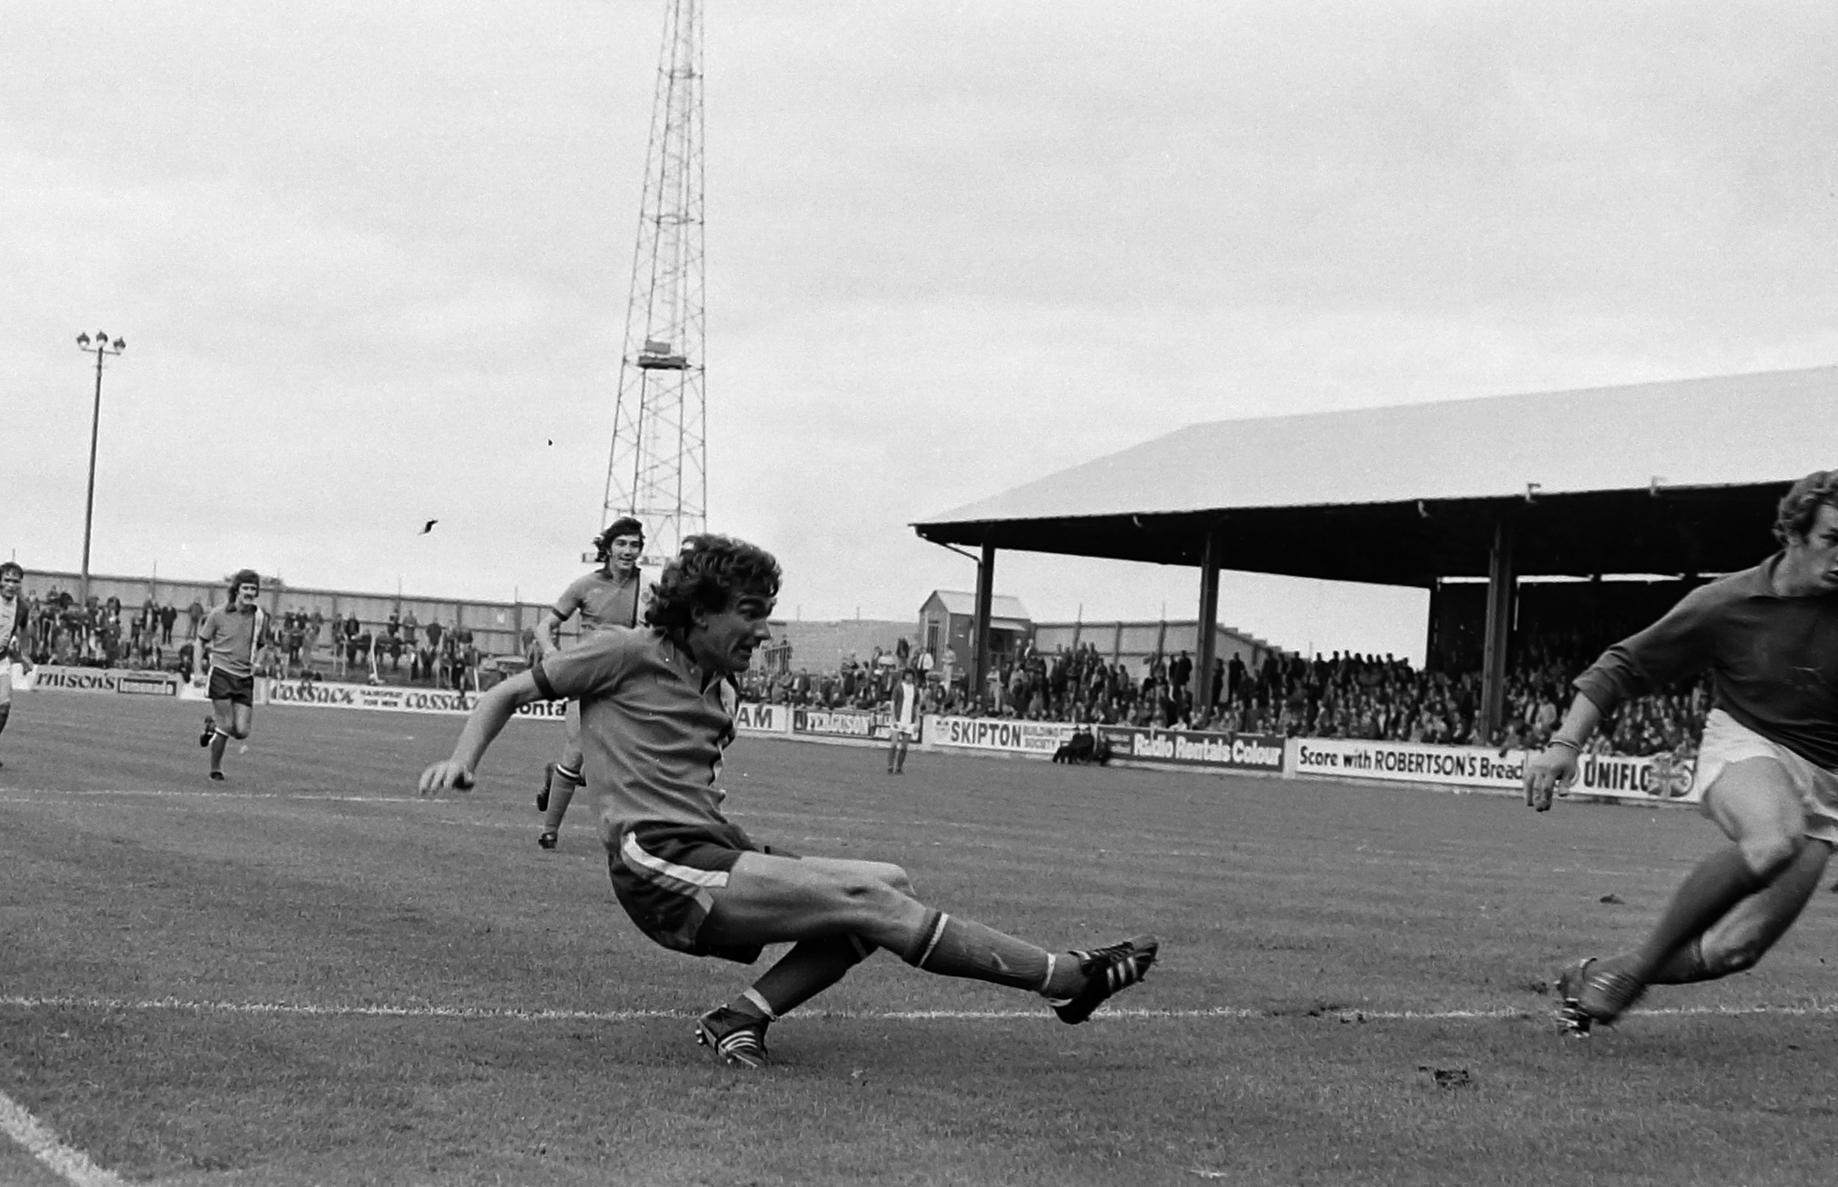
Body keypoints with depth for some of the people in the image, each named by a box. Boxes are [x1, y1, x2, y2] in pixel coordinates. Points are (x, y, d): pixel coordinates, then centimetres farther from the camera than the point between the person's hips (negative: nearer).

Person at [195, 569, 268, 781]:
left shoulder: (260, 617, 5)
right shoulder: (219, 614, -4)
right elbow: (201, 640, 6)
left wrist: (253, 664, 12)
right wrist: (200, 671, -2)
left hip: (245, 678, 4)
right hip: (220, 674, -3)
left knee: (242, 731, -6)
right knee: (226, 727, -10)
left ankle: (213, 723, 27)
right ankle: (215, 768, 13)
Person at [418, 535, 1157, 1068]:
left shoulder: (721, 691, 22)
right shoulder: (627, 654, 2)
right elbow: (506, 695, 6)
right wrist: (463, 760, -9)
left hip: (712, 854, 8)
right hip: (662, 868, -8)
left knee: (887, 887, -7)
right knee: (868, 898, -18)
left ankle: (745, 1017, -15)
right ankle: (1068, 979, -16)